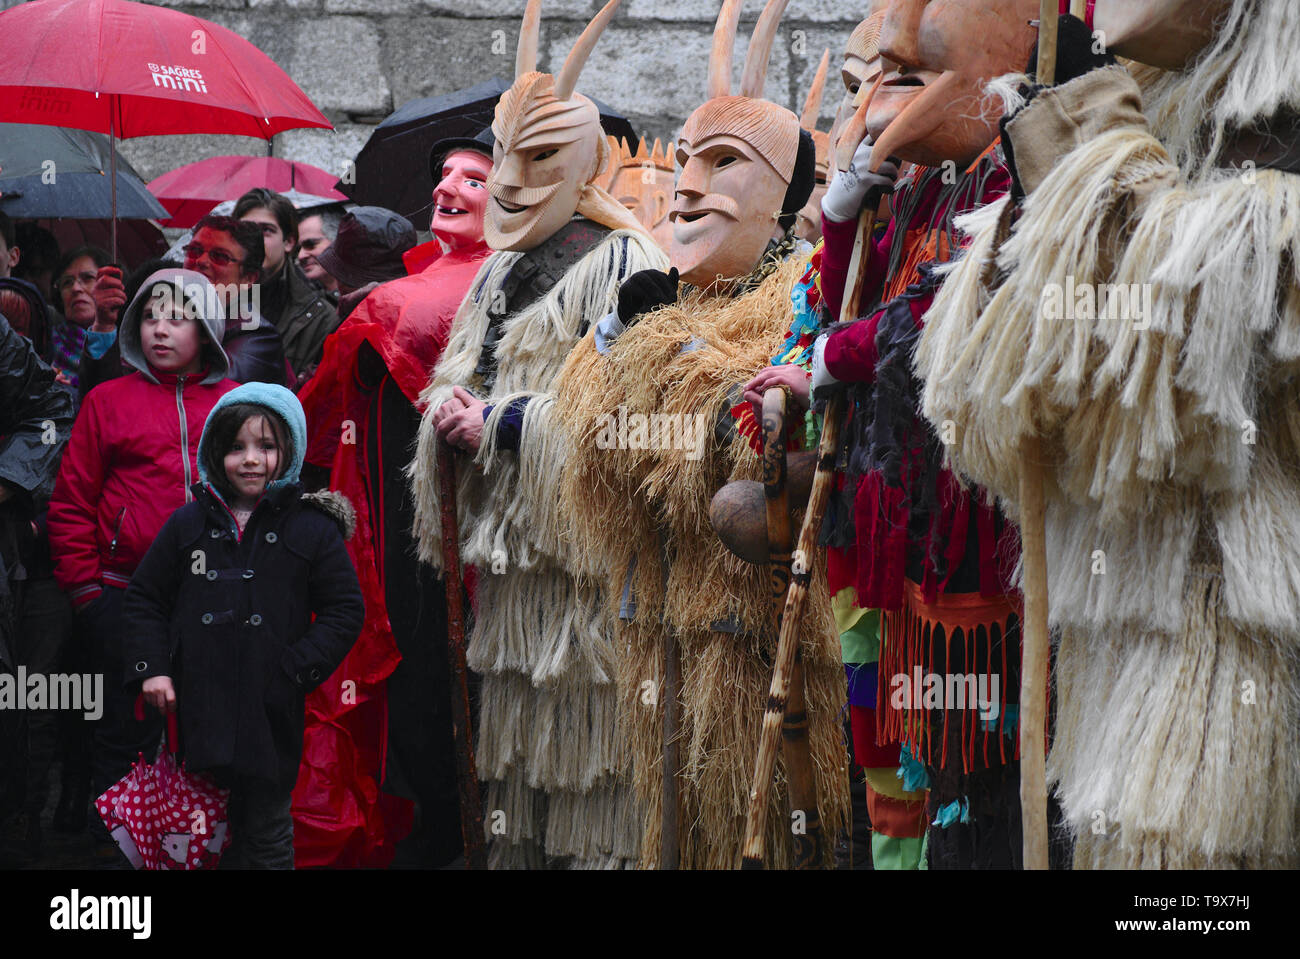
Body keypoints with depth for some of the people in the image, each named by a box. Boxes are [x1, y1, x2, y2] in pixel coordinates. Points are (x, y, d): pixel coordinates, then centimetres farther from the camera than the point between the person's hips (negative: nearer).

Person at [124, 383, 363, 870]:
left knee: (268, 830, 8)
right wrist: (150, 667, 1)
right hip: (199, 706, 2)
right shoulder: (188, 524, 6)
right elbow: (145, 597, 14)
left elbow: (343, 610, 2)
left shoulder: (312, 528, 0)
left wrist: (298, 668, -9)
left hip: (273, 711, -2)